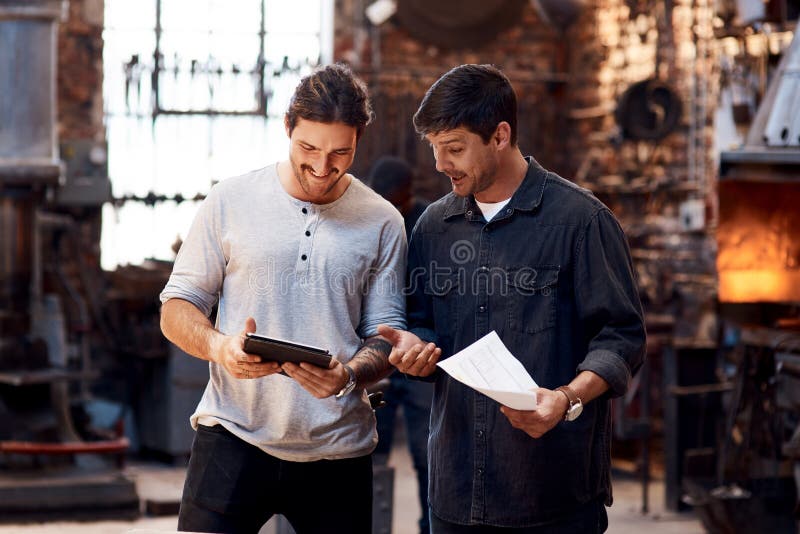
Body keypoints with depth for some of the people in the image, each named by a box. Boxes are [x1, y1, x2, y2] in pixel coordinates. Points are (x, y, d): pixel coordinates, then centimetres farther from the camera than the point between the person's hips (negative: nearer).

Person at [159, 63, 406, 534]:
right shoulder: (230, 202, 2)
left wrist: (348, 376, -19)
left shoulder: (382, 223, 4)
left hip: (338, 451, 1)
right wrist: (219, 347, -16)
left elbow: (386, 337, 3)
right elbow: (177, 308, 5)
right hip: (233, 437, -1)